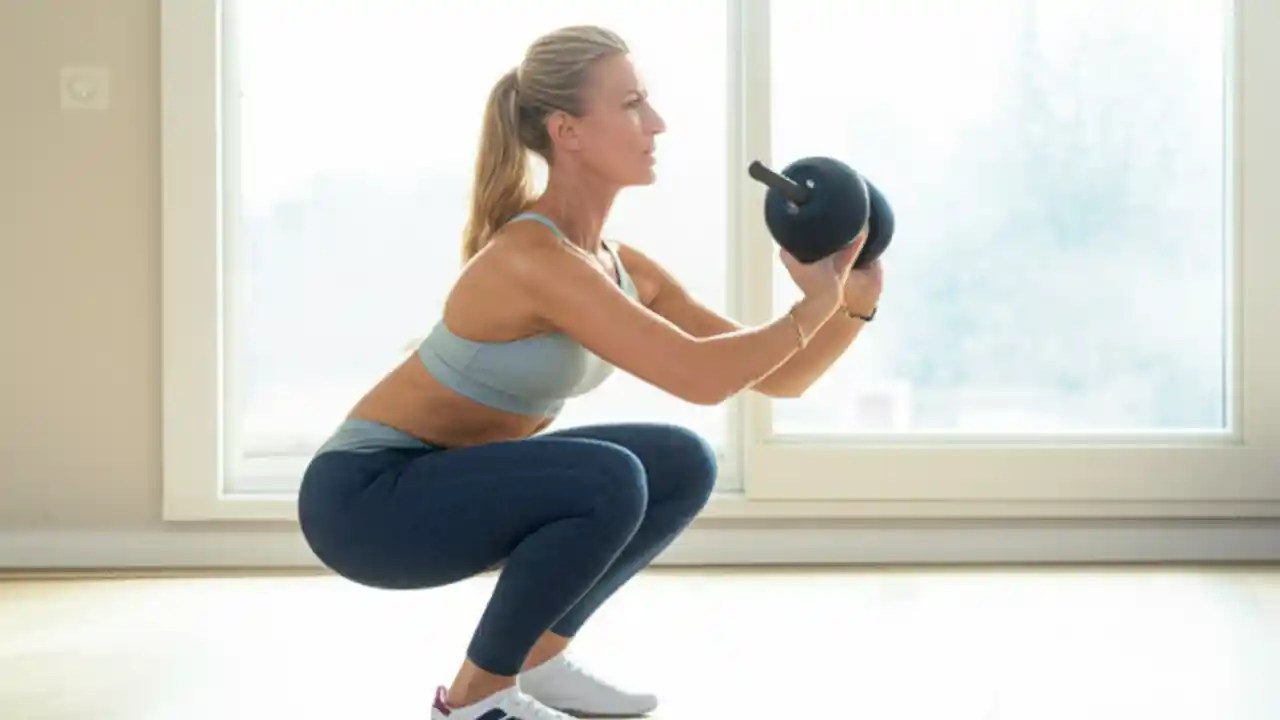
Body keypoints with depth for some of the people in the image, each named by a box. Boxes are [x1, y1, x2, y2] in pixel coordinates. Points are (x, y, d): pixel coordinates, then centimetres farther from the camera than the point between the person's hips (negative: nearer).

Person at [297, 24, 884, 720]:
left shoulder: (622, 268, 1)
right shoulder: (533, 259, -27)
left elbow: (777, 378, 2)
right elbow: (699, 376, -34)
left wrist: (850, 303, -14)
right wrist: (813, 305, -20)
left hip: (449, 483, 9)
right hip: (364, 494, -9)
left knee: (682, 465, 2)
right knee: (607, 482, -29)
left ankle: (537, 657, 11)